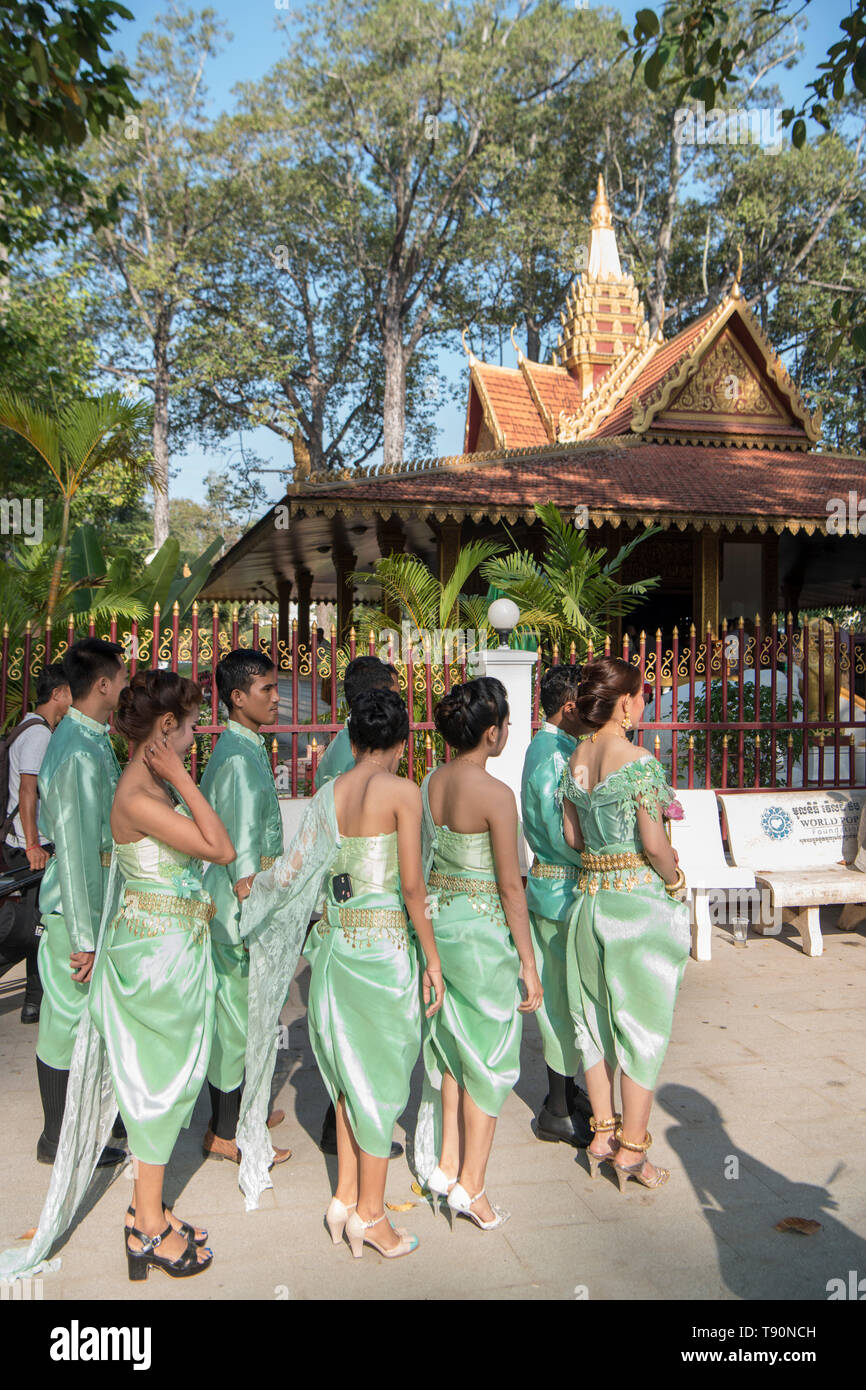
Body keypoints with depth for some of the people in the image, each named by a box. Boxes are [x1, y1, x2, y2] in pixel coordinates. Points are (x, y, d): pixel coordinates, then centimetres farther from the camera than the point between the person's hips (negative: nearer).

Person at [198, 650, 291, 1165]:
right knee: (238, 1012, 0)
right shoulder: (238, 757, -19)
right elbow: (240, 850, -22)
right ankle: (225, 1133, 12)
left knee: (238, 1010, 18)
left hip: (250, 895, 10)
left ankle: (239, 1109, 32)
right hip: (240, 902, -10)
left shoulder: (249, 749, 12)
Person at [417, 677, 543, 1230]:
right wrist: (528, 963, -8)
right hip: (482, 929, -7)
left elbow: (421, 865, 8)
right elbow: (510, 886, -16)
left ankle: (446, 1164, 31)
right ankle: (471, 1185, 17)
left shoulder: (431, 783, 1)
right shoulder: (495, 794, -19)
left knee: (451, 1048, 21)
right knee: (488, 1058, 8)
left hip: (436, 920, 7)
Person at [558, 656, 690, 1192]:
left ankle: (603, 1133, 26)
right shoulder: (640, 761, -17)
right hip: (641, 899, -6)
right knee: (644, 1023, 5)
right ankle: (632, 1149, 13)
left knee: (596, 1015, 15)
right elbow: (654, 845, -18)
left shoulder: (575, 760, 3)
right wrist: (675, 880, -1)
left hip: (591, 894, 7)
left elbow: (573, 835, 8)